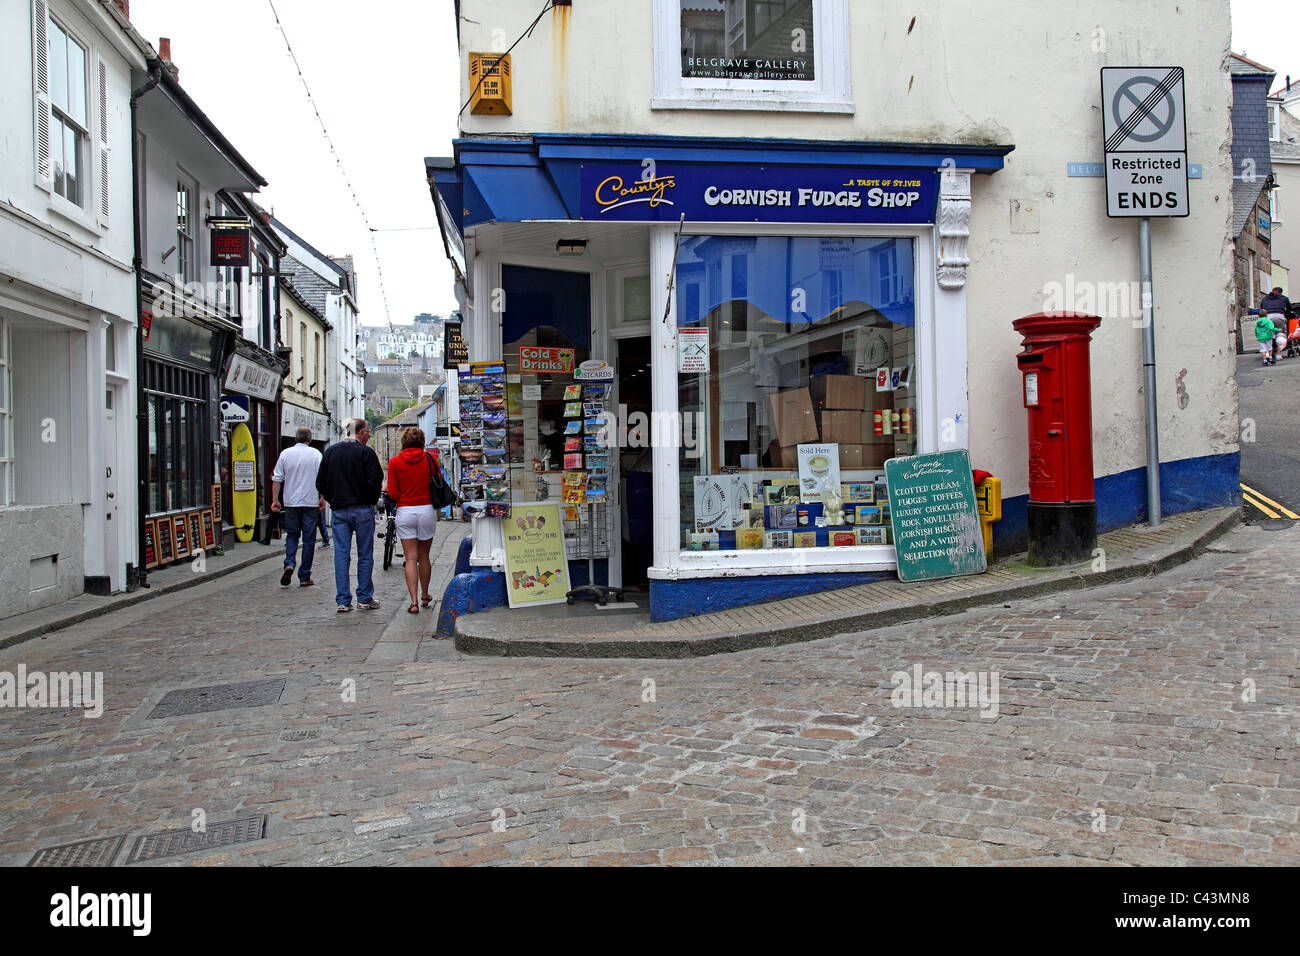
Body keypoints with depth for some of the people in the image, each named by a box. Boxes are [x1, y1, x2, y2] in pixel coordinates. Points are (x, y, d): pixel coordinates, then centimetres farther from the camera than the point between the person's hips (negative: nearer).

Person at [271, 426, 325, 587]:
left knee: (291, 535, 16)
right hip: (311, 502, -2)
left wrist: (275, 500, 8)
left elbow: (277, 479, 3)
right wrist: (322, 498, 6)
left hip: (291, 502, 2)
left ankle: (289, 564, -8)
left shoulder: (285, 453, 2)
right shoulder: (315, 454, -3)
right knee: (308, 539, 4)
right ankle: (304, 577, 6)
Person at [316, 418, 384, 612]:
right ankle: (365, 598, 9)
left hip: (339, 510, 4)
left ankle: (342, 601, 4)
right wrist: (372, 500, 2)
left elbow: (320, 482, 10)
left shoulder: (330, 451, 8)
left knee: (341, 555, 5)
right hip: (362, 510, -4)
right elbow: (375, 482, -14)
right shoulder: (366, 452, -9)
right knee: (365, 554, 5)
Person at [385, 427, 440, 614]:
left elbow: (392, 493, -3)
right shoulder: (430, 459, -1)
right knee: (424, 556, 14)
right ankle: (425, 596, 27)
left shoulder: (394, 462, -3)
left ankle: (413, 602, -9)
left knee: (410, 558, 0)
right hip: (427, 510, 1)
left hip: (405, 512, -1)